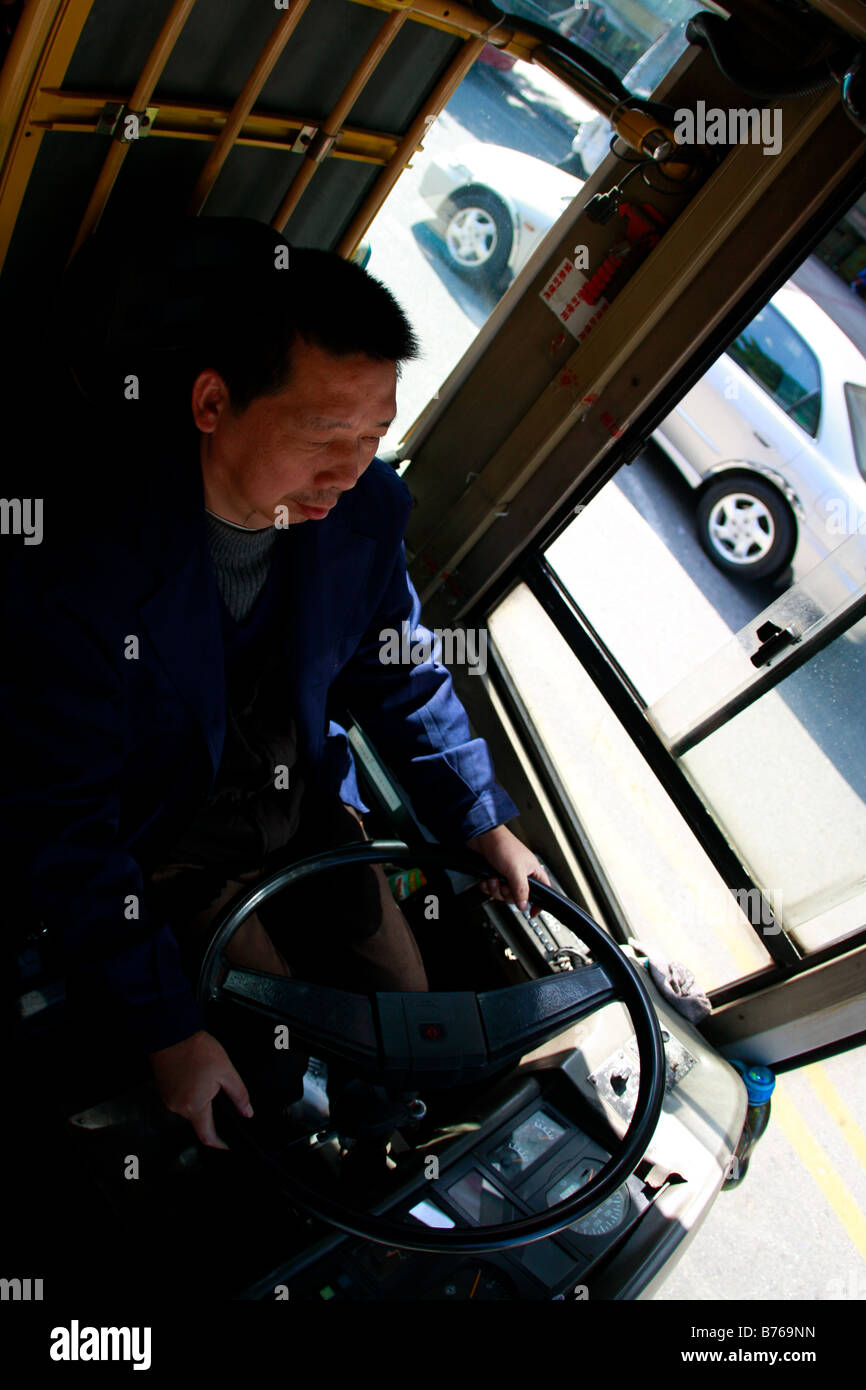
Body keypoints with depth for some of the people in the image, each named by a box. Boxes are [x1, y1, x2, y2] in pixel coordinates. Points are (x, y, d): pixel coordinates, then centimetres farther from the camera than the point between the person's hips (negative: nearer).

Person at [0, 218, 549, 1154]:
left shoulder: (367, 509, -16)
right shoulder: (79, 562, -33)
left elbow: (401, 677, 3)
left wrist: (484, 825, 0)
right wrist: (167, 1033, -23)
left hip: (308, 813, 5)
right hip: (164, 852, -4)